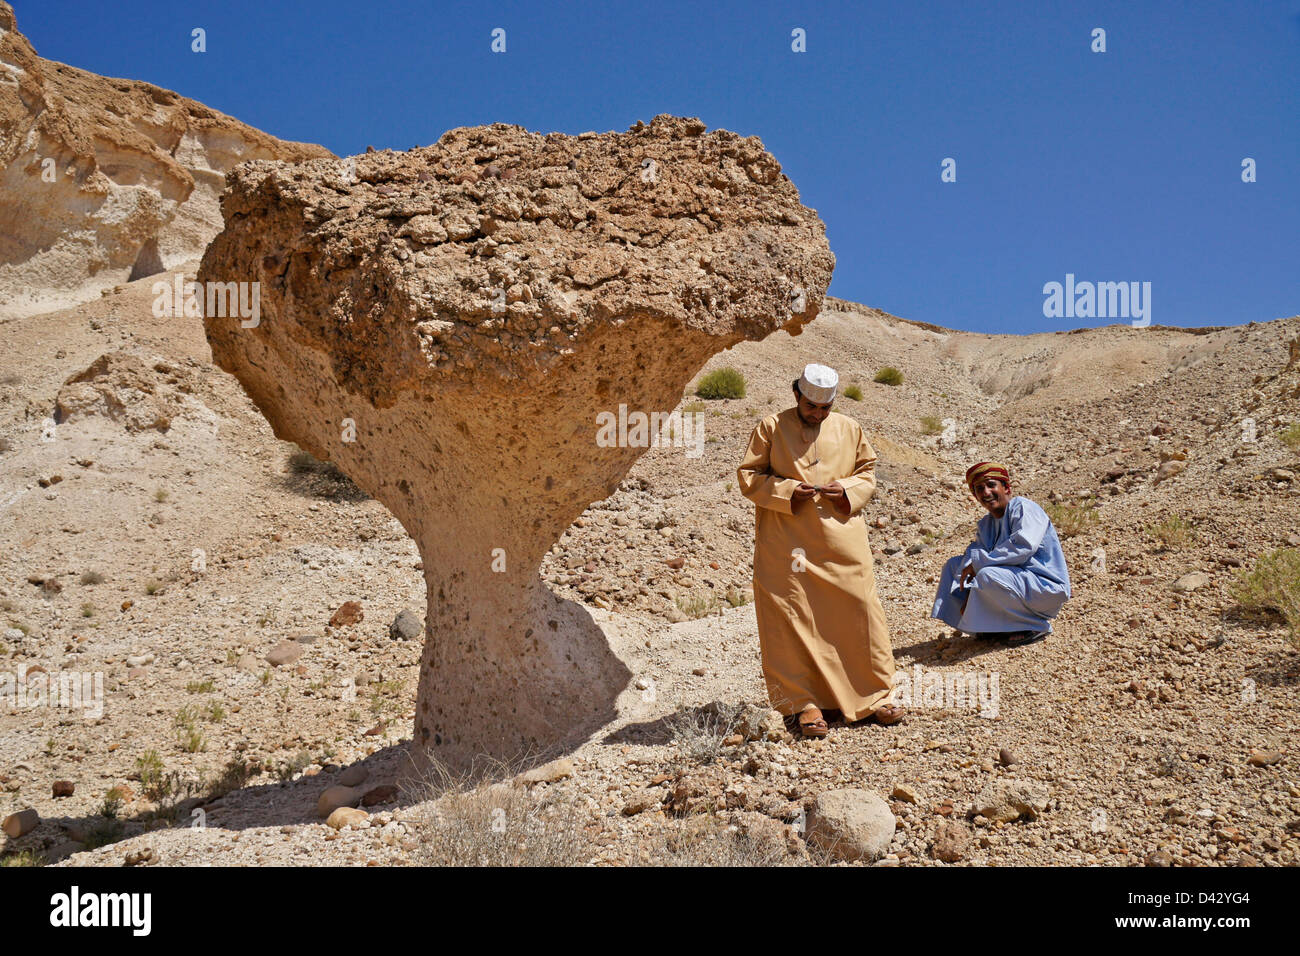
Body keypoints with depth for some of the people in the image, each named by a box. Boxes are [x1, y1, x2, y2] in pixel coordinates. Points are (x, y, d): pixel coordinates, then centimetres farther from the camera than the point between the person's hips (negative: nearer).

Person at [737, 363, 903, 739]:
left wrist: (847, 489, -5)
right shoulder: (771, 428, 2)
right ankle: (805, 702, 6)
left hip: (842, 539, 2)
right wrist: (787, 490, -13)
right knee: (793, 617, -3)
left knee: (859, 610, 2)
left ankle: (874, 695, 15)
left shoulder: (849, 429, 10)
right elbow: (748, 476, 2)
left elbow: (868, 471, 17)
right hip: (788, 542, -2)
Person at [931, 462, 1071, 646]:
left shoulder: (1023, 509, -14)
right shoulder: (986, 524, 13)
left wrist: (978, 562, -24)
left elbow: (1024, 546, -29)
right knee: (954, 564, 8)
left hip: (1047, 586, -9)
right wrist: (968, 594, -12)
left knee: (988, 574, -34)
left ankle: (1037, 626, -13)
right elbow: (973, 557, 6)